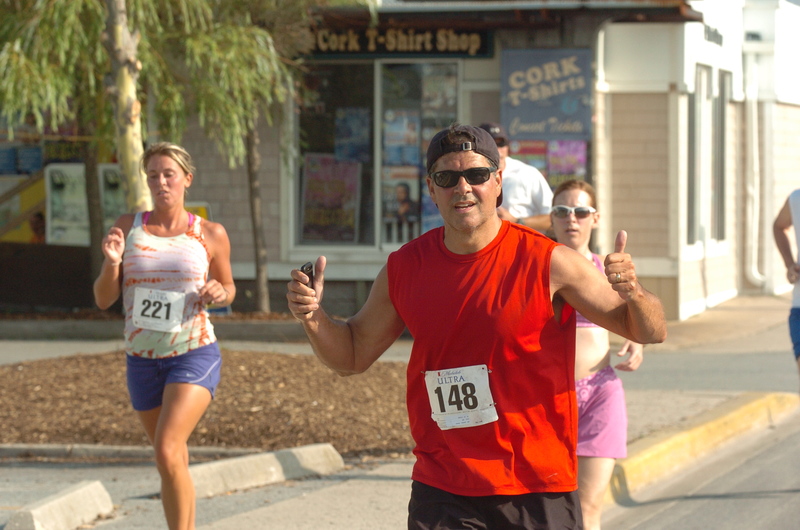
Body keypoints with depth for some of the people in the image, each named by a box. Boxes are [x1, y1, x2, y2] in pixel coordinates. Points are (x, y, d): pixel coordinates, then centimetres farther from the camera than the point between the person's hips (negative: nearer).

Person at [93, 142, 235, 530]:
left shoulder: (210, 235, -3)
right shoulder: (128, 227, 1)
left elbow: (228, 288, 13)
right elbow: (104, 299, 2)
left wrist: (219, 293, -11)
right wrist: (112, 263, -17)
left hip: (194, 356, -3)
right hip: (143, 361, 4)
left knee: (167, 453, -21)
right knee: (173, 464, 16)